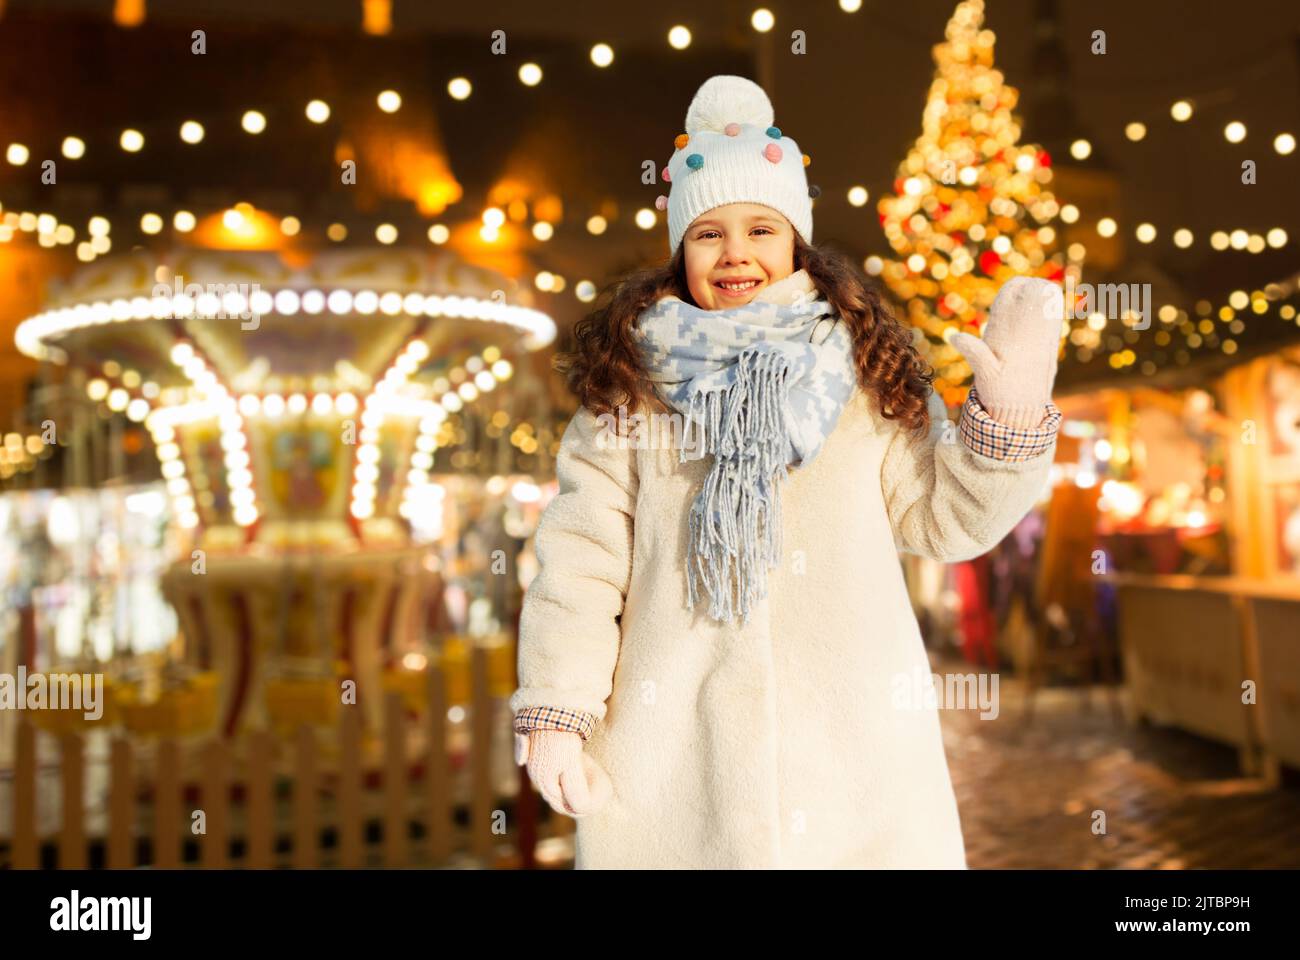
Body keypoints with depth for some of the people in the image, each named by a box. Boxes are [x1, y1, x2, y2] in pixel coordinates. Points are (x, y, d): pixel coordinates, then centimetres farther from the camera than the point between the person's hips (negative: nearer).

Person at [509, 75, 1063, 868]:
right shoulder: (628, 388, 1)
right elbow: (581, 556, -1)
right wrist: (555, 713, -5)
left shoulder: (869, 378, 5)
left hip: (850, 736, 1)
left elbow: (945, 519, 7)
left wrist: (1012, 415, -7)